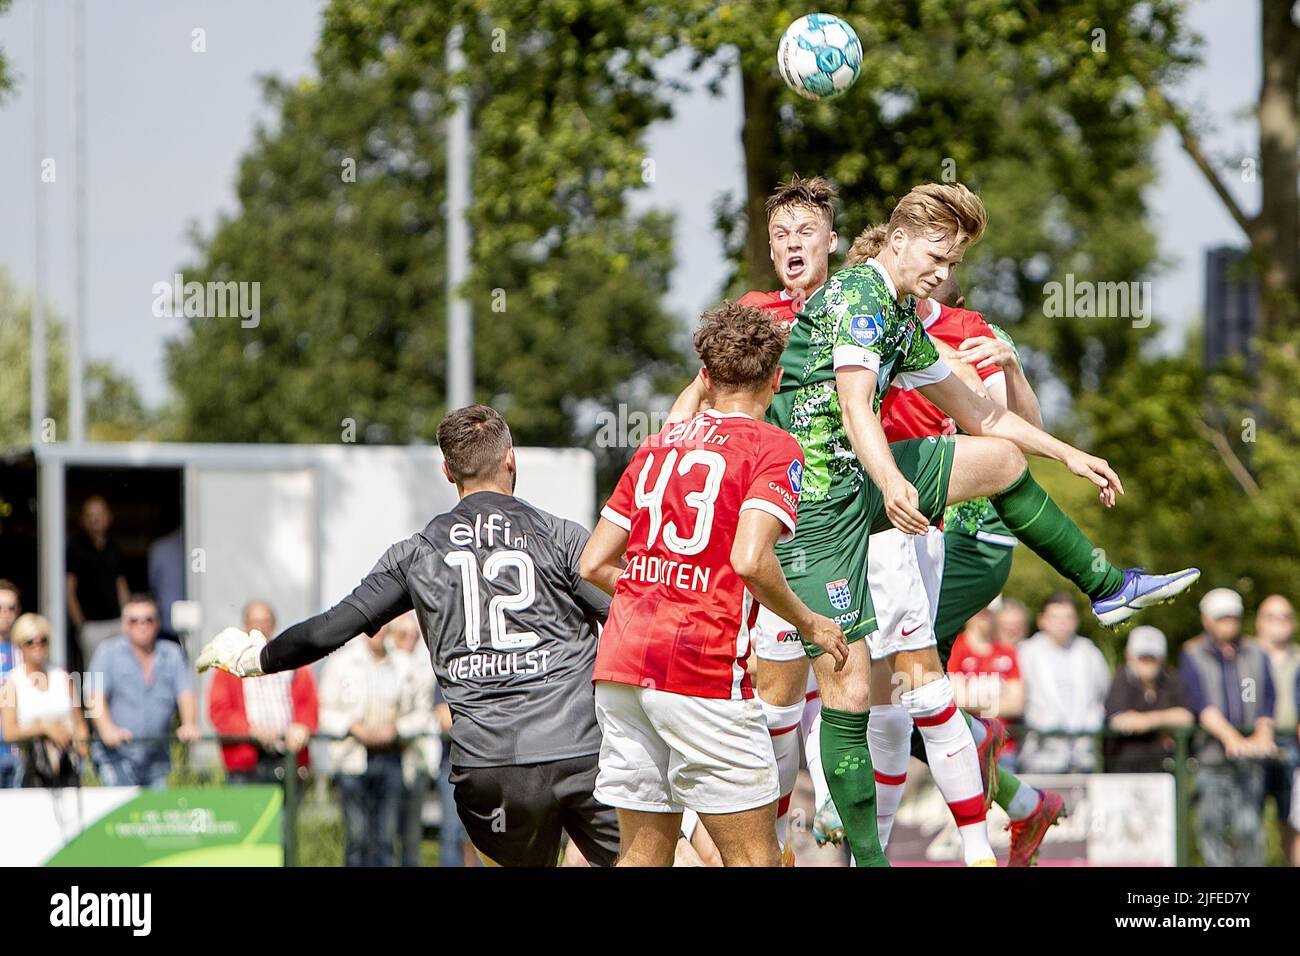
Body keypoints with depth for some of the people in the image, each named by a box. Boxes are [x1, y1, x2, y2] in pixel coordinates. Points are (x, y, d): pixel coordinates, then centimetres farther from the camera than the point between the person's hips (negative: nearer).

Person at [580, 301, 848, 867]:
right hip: (703, 669, -6)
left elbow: (594, 564, 17)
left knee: (645, 849, 11)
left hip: (619, 665, 6)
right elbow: (749, 560, -18)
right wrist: (809, 625, -3)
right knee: (753, 855, 0)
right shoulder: (773, 449, -2)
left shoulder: (657, 445, 17)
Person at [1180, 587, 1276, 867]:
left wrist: (1261, 737, -15)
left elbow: (1266, 704, 6)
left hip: (1250, 758, 1)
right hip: (1212, 755, -1)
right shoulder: (1193, 657, 6)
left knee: (1249, 828, -5)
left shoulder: (1256, 657, 15)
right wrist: (1231, 738, -22)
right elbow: (1203, 706, -7)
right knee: (1213, 825, -4)